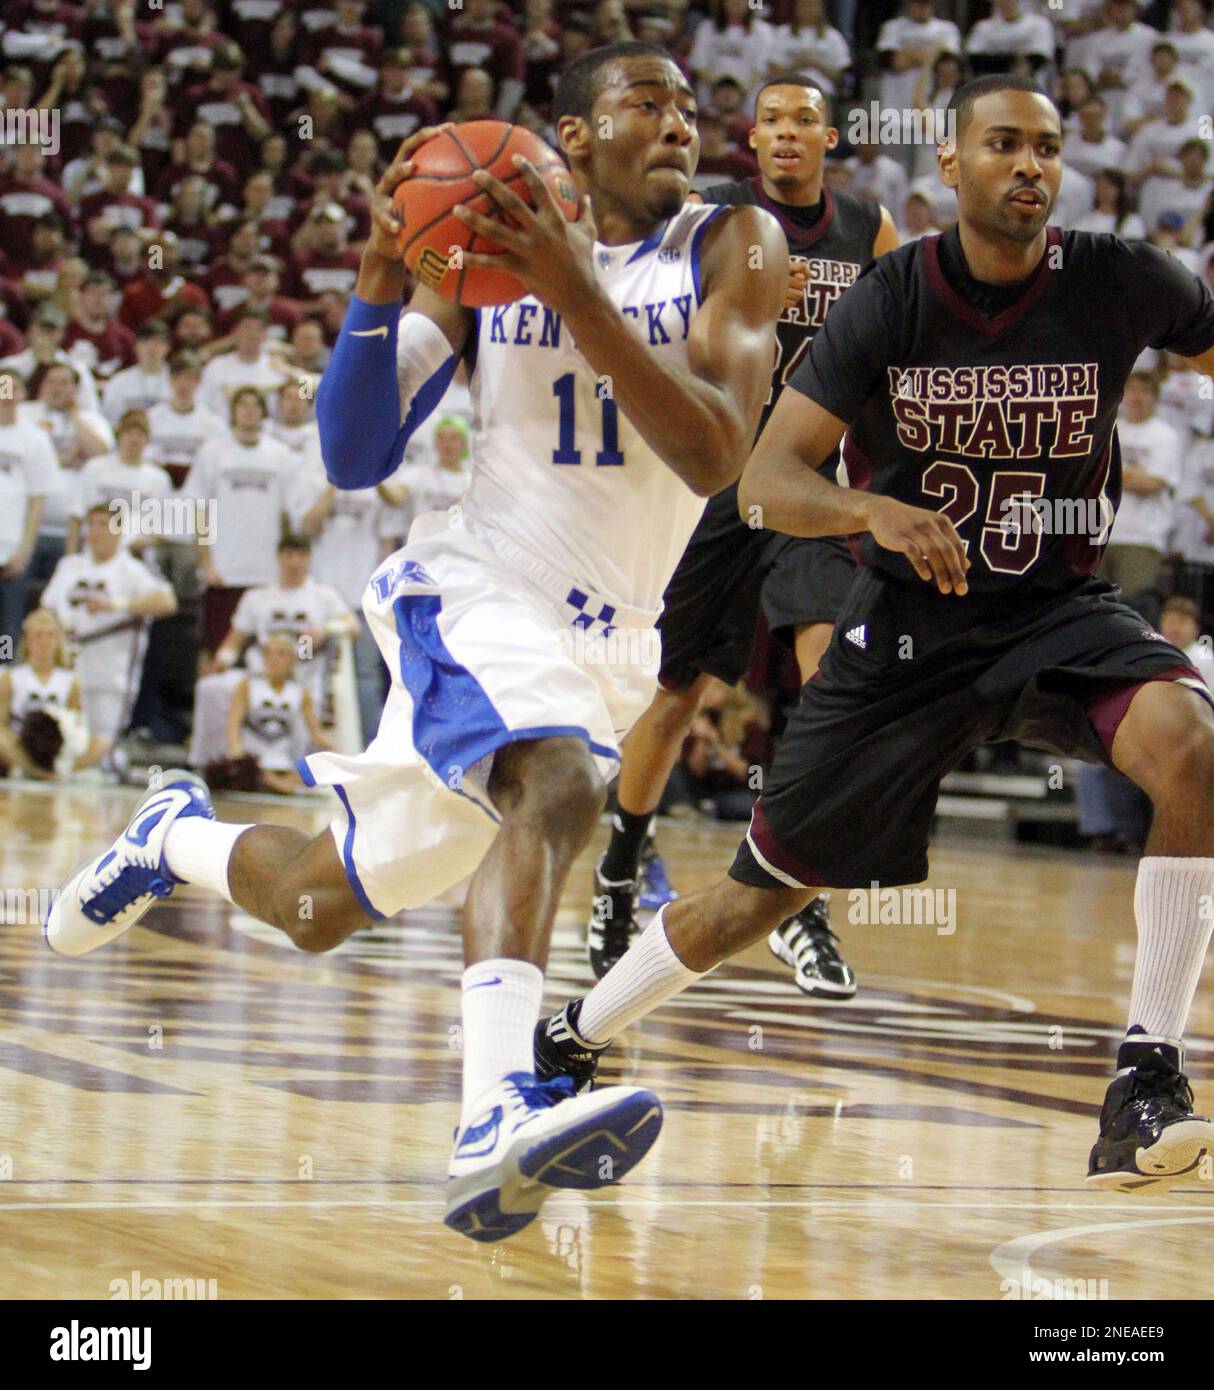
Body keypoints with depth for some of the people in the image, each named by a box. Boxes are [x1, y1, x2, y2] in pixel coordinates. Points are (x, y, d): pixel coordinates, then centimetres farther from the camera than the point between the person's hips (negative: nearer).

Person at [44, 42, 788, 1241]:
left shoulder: (733, 249, -4)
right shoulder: (480, 256, -1)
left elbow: (713, 456, -20)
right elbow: (353, 458, -3)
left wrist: (574, 291, -29)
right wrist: (379, 285, -19)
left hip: (607, 644, 3)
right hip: (480, 593, -3)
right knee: (556, 786, -33)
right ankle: (498, 1121, -40)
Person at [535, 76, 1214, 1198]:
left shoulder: (1115, 284, -12)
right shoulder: (891, 302, -12)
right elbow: (765, 479, -16)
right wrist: (874, 511, -36)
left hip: (1059, 612, 0)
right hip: (907, 629, 0)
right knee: (762, 891, 8)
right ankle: (570, 1043, 34)